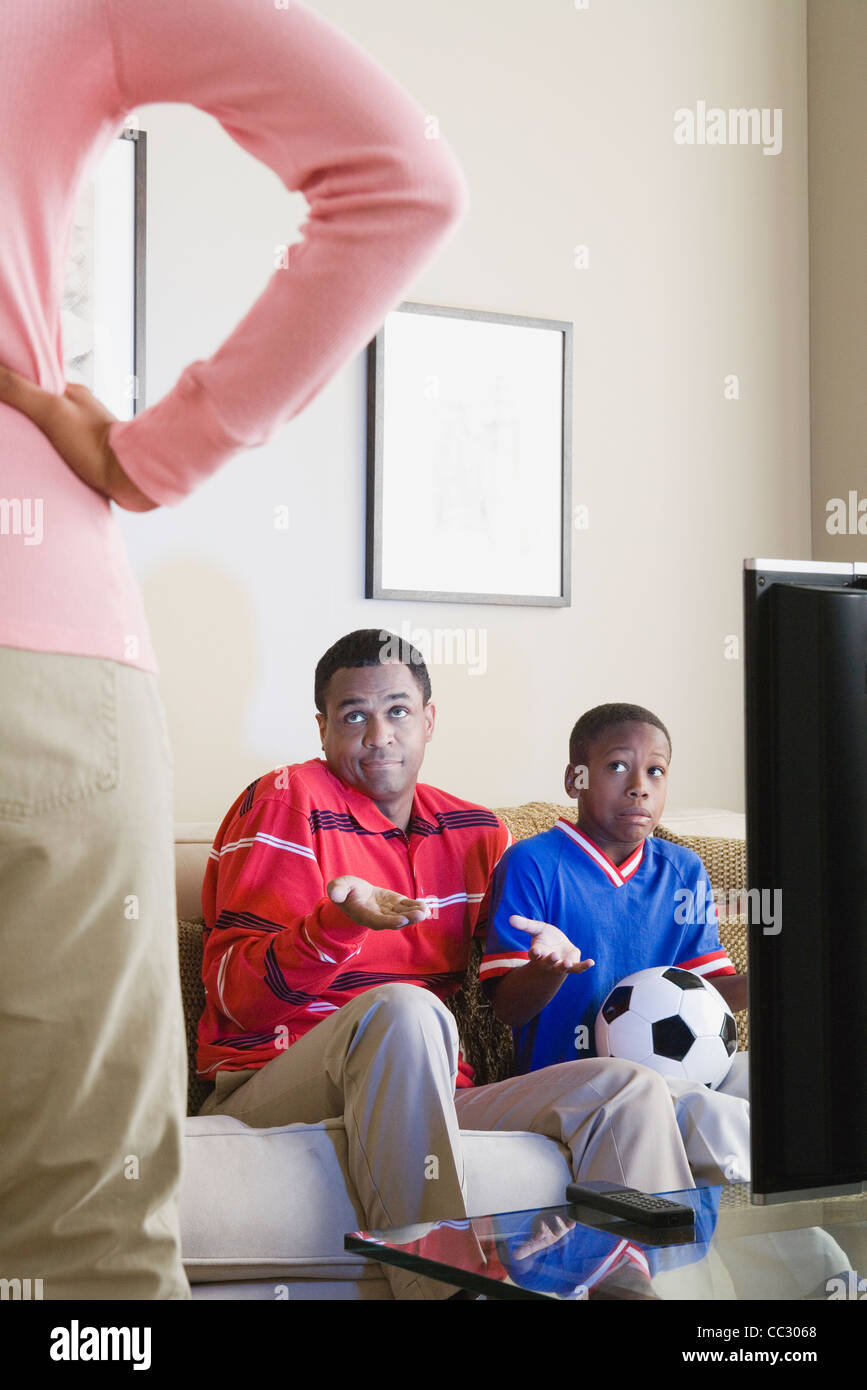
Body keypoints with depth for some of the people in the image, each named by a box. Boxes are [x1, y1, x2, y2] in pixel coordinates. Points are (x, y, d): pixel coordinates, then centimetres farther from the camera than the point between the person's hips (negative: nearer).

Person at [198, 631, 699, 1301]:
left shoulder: (477, 834, 15)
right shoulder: (287, 799, -2)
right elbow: (236, 993, -11)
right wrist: (338, 922, -30)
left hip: (421, 1098, 6)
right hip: (272, 1089, -6)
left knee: (632, 1089, -10)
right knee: (403, 1009, -38)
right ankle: (436, 1284, -40)